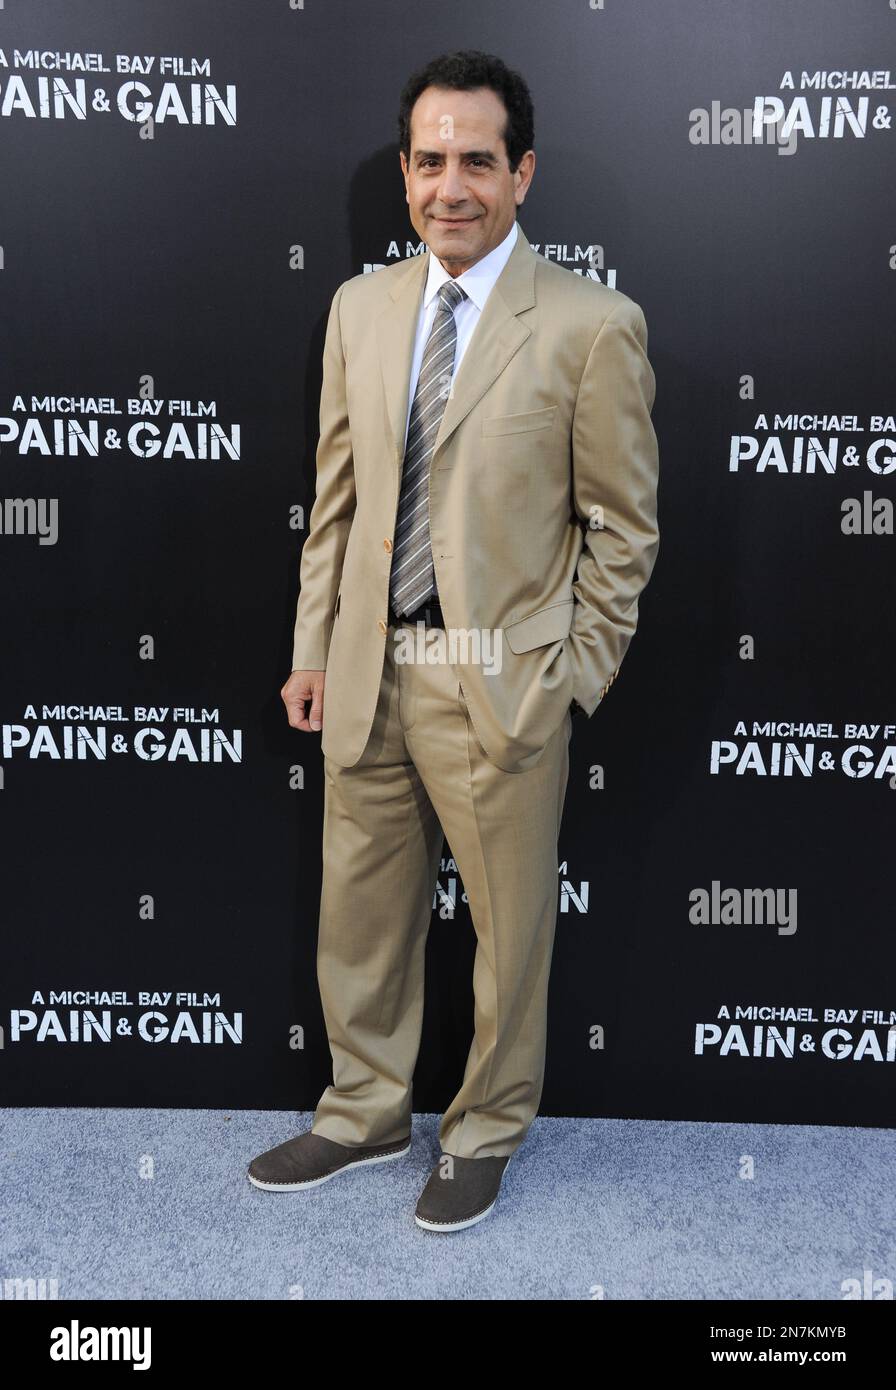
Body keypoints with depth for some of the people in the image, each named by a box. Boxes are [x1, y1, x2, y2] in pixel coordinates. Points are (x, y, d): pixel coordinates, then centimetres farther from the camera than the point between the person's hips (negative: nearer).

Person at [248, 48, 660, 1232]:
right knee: (359, 913, 16)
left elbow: (623, 523, -4)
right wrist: (314, 645, 9)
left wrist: (574, 678, -6)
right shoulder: (361, 306, 8)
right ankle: (366, 1112, 39)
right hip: (367, 671, 5)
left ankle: (486, 1133, 35)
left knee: (510, 923, 11)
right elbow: (335, 493, 11)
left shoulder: (592, 324, -6)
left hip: (499, 681, -4)